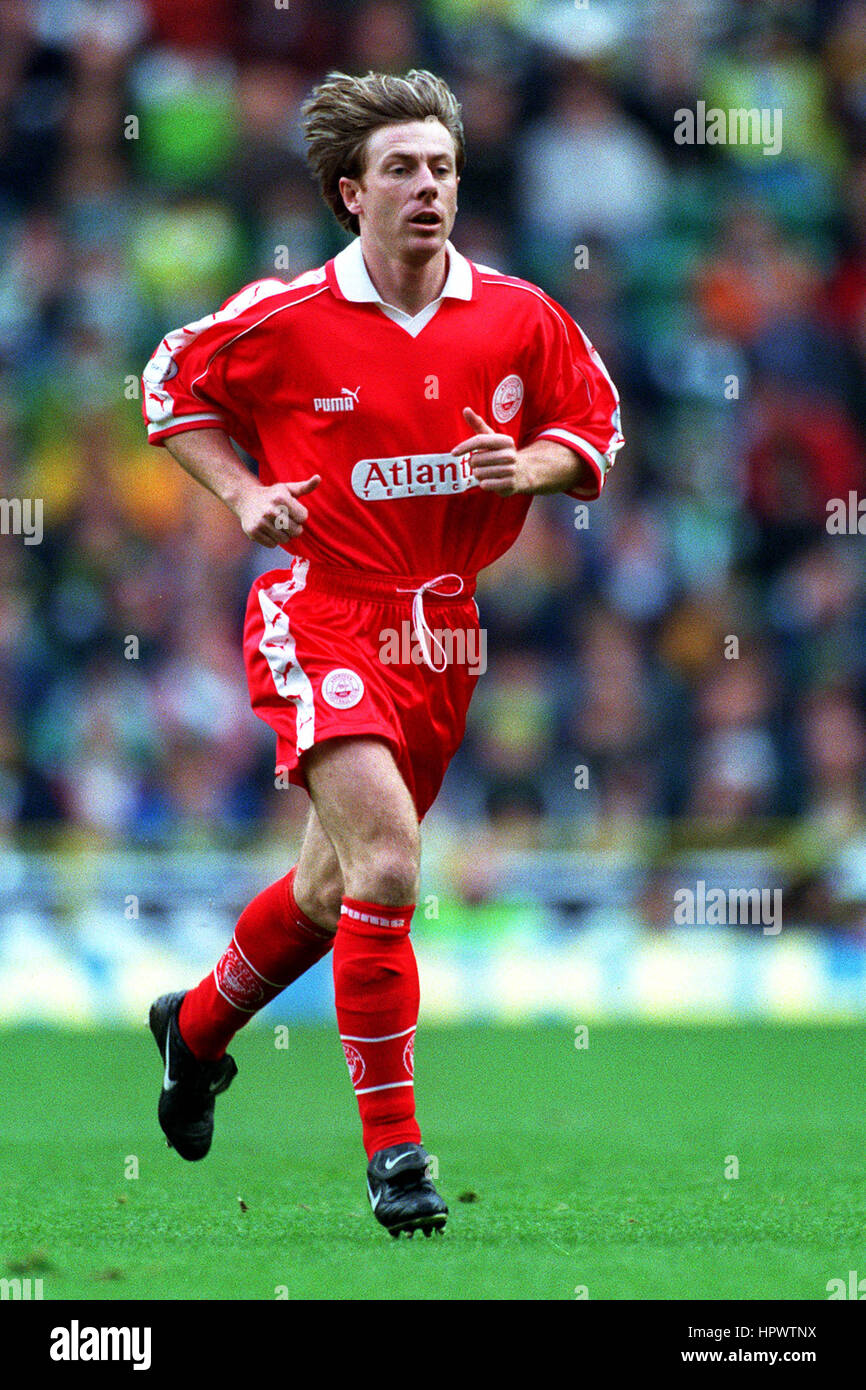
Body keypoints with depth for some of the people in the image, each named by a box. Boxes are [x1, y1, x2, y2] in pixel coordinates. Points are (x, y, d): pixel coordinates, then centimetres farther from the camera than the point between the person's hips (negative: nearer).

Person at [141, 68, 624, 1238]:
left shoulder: (519, 318, -2)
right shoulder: (285, 320, -9)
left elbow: (595, 424, 12)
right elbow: (171, 385, 8)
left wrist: (530, 467, -9)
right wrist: (242, 492, -5)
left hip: (442, 631, 5)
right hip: (320, 611, -5)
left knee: (334, 887, 18)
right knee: (387, 857, -23)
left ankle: (198, 1029, 47)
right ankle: (392, 1146, -16)